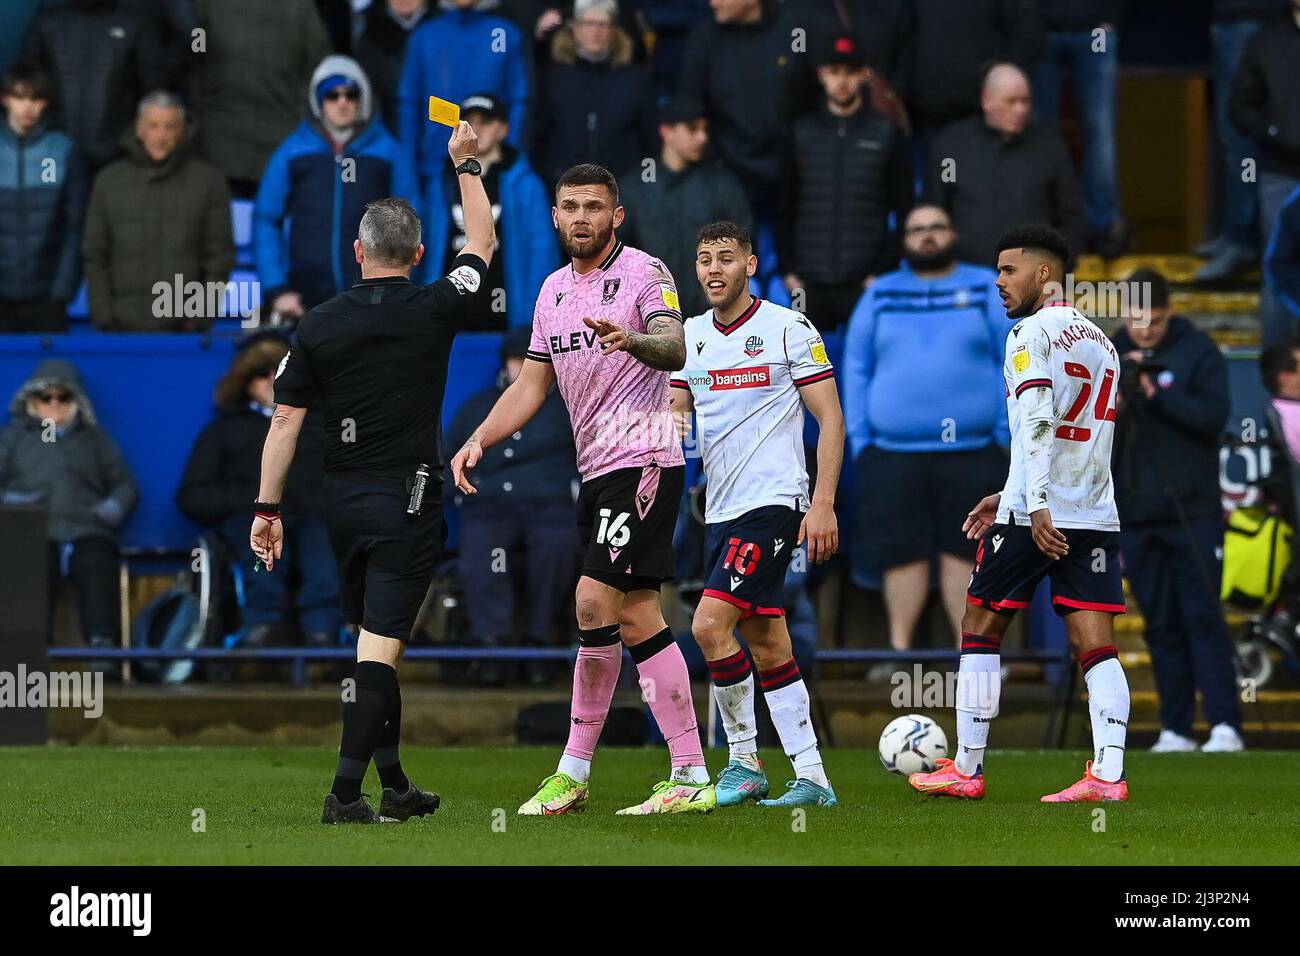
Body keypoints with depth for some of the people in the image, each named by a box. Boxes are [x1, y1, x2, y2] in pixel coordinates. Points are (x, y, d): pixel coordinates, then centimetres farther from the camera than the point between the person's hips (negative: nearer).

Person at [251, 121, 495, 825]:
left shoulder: (319, 325, 0)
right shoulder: (432, 311, -5)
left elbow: (284, 421, 0)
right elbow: (482, 244, 14)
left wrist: (268, 509, 6)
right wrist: (467, 165, 27)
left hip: (342, 501, 4)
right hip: (407, 499, -4)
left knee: (375, 639, 15)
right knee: (380, 643, -8)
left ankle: (394, 784, 22)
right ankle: (346, 792, -16)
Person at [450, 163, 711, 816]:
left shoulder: (642, 272, -6)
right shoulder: (554, 290, 17)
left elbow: (675, 348, -24)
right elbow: (532, 385, 22)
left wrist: (633, 341, -45)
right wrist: (478, 441, 9)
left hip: (642, 459, -8)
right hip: (597, 468, 8)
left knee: (595, 601, -14)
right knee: (638, 619, 5)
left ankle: (574, 773, -9)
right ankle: (691, 779, 6)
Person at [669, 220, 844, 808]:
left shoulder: (788, 328, -5)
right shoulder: (691, 335, 12)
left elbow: (830, 418, -6)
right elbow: (675, 411, 15)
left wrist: (823, 504, -13)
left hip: (774, 502, -7)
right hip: (722, 510, 7)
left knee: (710, 623, -17)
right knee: (768, 648, 6)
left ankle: (743, 762, -5)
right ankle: (812, 779, 10)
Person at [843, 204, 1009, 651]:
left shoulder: (987, 290, 10)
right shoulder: (881, 296, 14)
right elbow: (856, 367, 12)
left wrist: (1005, 431, -3)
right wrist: (859, 438, 3)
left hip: (970, 451, -1)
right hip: (894, 452, 1)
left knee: (964, 553, -4)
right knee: (902, 555, -2)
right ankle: (899, 648, 6)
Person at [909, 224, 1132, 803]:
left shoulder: (1033, 333, -6)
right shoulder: (1100, 342, 19)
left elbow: (1038, 422, -20)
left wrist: (1036, 505, -26)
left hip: (1032, 516, -7)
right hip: (1095, 514, 7)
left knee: (980, 632, 7)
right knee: (1096, 646, -1)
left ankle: (966, 770, 10)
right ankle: (1108, 774, -13)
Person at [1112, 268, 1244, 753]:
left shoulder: (1198, 350, 1)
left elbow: (1214, 417, -10)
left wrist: (1157, 390, -18)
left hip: (1194, 512, -3)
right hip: (1135, 517, 3)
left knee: (1203, 617, -8)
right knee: (1161, 626, 5)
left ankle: (1225, 725, -11)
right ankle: (1175, 729, 7)